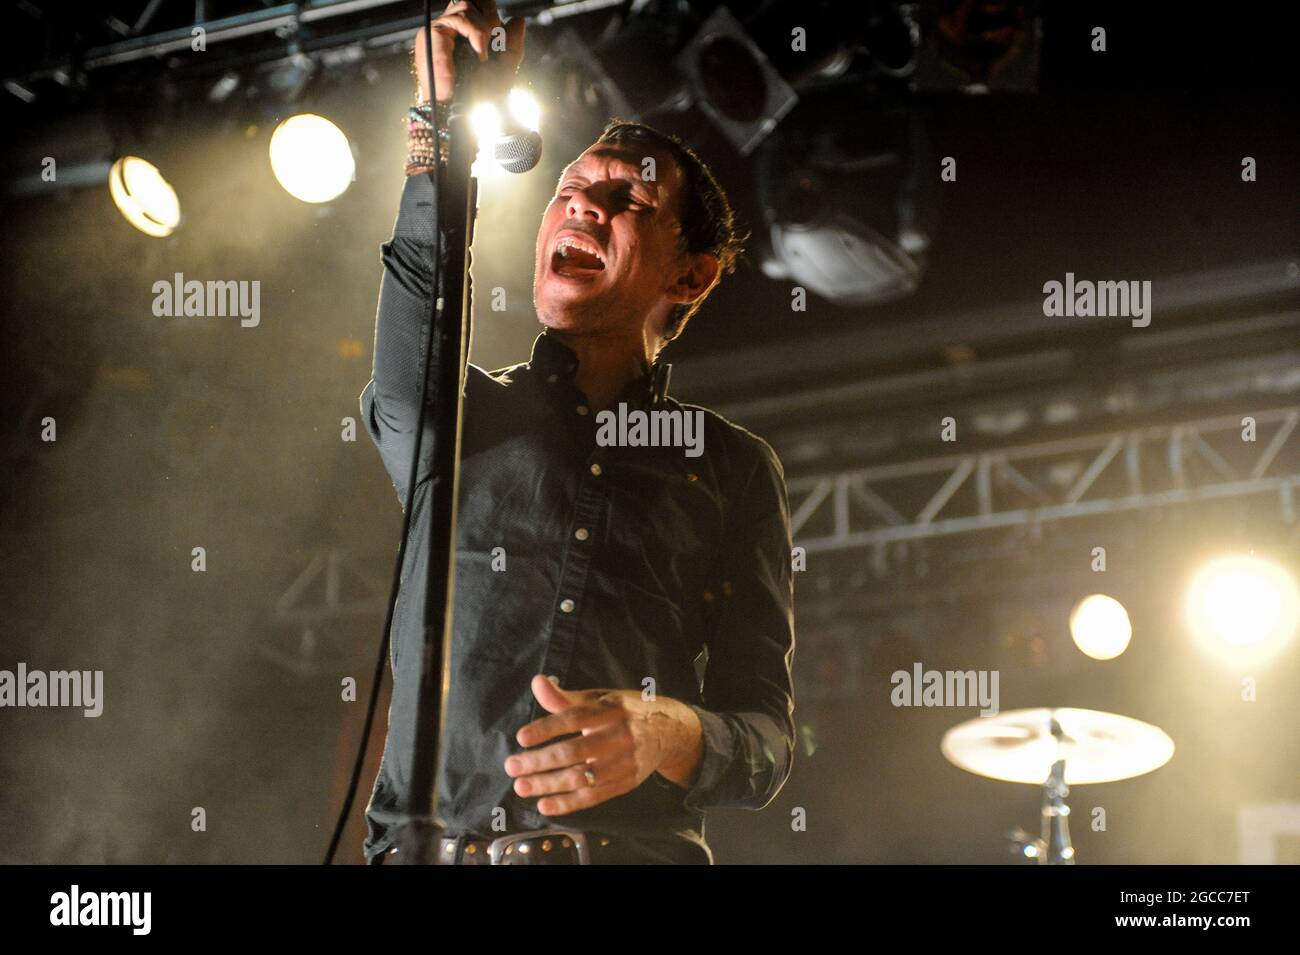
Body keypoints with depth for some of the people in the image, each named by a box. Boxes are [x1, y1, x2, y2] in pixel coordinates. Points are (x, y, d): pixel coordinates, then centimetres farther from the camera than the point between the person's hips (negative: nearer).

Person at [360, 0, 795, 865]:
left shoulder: (733, 468, 17)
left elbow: (766, 742, 10)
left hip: (639, 850, -1)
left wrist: (666, 737, -12)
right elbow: (406, 375, -7)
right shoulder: (453, 416, 18)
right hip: (429, 847, 1)